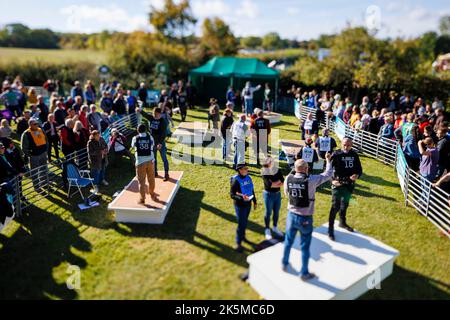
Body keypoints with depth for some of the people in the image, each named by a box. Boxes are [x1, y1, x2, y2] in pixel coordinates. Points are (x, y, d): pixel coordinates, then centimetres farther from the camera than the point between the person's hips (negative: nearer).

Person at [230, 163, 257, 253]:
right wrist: (241, 197, -38)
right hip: (240, 205, -6)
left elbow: (252, 190, 11)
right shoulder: (236, 180, -21)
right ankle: (238, 243, 13)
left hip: (248, 204, 6)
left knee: (245, 222, 21)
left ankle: (243, 236, 42)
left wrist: (255, 201, 16)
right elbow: (232, 195, -22)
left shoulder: (248, 178, -1)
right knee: (241, 224, -1)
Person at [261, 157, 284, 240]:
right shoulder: (265, 173, -13)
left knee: (276, 212, 16)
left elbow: (282, 182, -6)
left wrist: (274, 184, -18)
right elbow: (269, 184, -25)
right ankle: (267, 230, 19)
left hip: (278, 194, 5)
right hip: (269, 194, -4)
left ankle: (275, 228, 33)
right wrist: (278, 182, -14)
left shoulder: (278, 170, 0)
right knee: (268, 213, 5)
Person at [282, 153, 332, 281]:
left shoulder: (288, 178, -9)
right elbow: (328, 174, -6)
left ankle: (284, 264, 43)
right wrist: (328, 160, 9)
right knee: (305, 246, 12)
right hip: (305, 219, -3)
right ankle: (304, 273, 28)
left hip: (291, 215, 4)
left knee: (288, 241, 23)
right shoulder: (311, 180, -20)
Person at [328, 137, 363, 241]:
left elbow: (359, 169, 7)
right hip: (338, 183, -5)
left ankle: (342, 222, 45)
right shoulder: (336, 154, -13)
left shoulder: (354, 155, 2)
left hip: (350, 184, 5)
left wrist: (357, 175, -15)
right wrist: (333, 180, -35)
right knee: (335, 207, -8)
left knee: (345, 205, 23)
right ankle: (330, 230, 1)